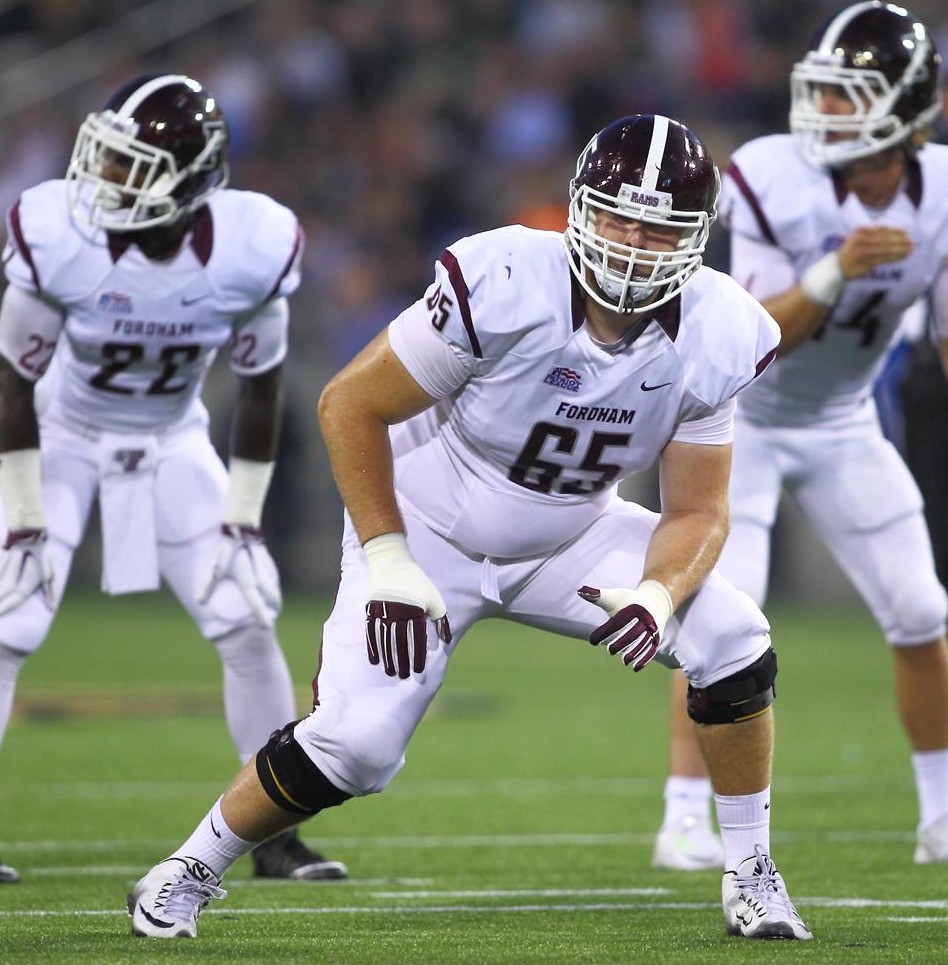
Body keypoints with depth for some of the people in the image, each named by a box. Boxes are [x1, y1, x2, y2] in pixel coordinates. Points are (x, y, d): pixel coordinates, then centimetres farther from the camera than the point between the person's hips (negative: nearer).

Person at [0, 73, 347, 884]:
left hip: (172, 442, 2)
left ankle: (277, 836, 6)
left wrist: (243, 514, -6)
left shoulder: (251, 252, -25)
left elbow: (259, 384, -8)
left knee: (249, 625, -5)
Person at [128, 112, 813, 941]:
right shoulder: (502, 288, -31)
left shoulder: (712, 338, -18)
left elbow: (698, 511, -8)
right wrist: (388, 563, -24)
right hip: (428, 533, -4)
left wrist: (659, 595, -30)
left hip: (568, 538, 4)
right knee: (353, 746, -18)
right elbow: (349, 405, -20)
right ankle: (191, 872, 8)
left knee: (735, 644, -15)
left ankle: (751, 872, 5)